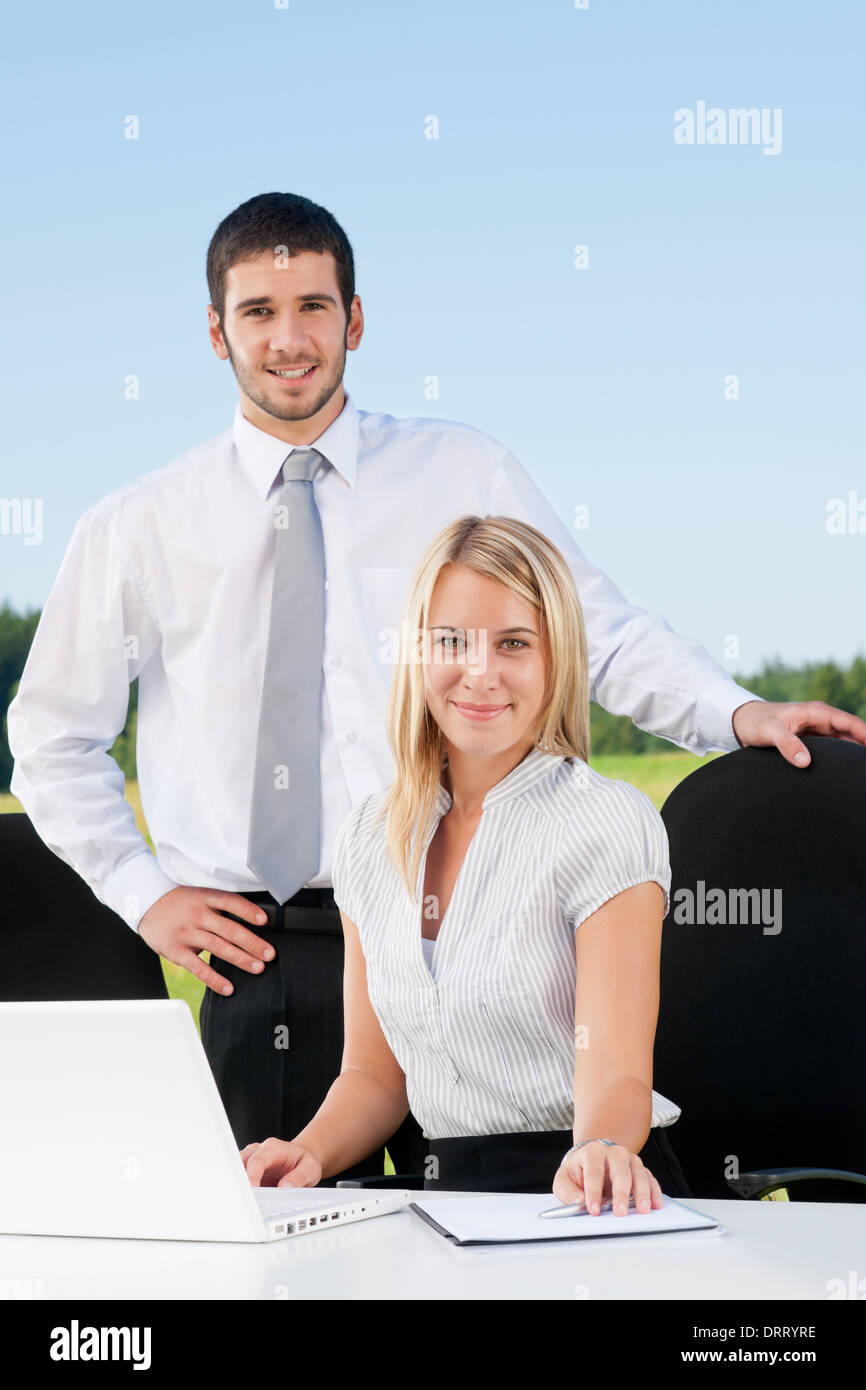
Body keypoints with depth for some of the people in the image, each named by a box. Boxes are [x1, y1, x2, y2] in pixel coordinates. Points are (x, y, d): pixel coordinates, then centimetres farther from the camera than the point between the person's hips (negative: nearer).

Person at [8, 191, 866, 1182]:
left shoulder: (464, 475, 7)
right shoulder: (136, 530, 7)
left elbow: (602, 632, 5)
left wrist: (739, 712, -11)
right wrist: (142, 891, 8)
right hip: (260, 954, 0)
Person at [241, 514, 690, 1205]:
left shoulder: (610, 824, -6)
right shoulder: (369, 839, 11)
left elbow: (616, 1073, -15)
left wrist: (600, 1152, -38)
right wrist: (307, 1153, -4)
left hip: (579, 1203, -5)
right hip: (445, 1192, 5)